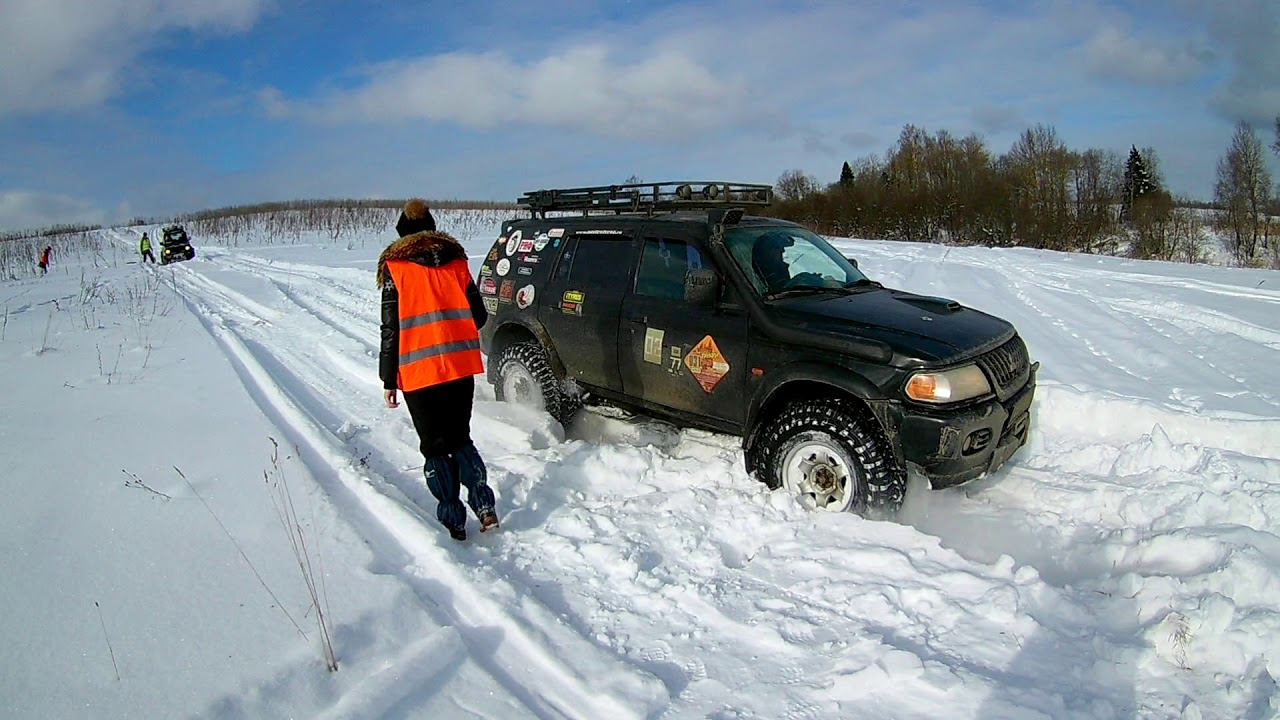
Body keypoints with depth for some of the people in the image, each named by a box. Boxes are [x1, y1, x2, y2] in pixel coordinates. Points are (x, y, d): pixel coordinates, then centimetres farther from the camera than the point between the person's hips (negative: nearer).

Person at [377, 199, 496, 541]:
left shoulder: (395, 267, -3)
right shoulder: (457, 261, 8)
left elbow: (391, 329, -6)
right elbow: (478, 316, 9)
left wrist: (388, 379, 0)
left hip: (418, 371, -3)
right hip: (461, 367, 4)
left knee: (435, 447, 8)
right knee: (461, 438, 18)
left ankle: (452, 521, 10)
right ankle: (484, 504, 5)